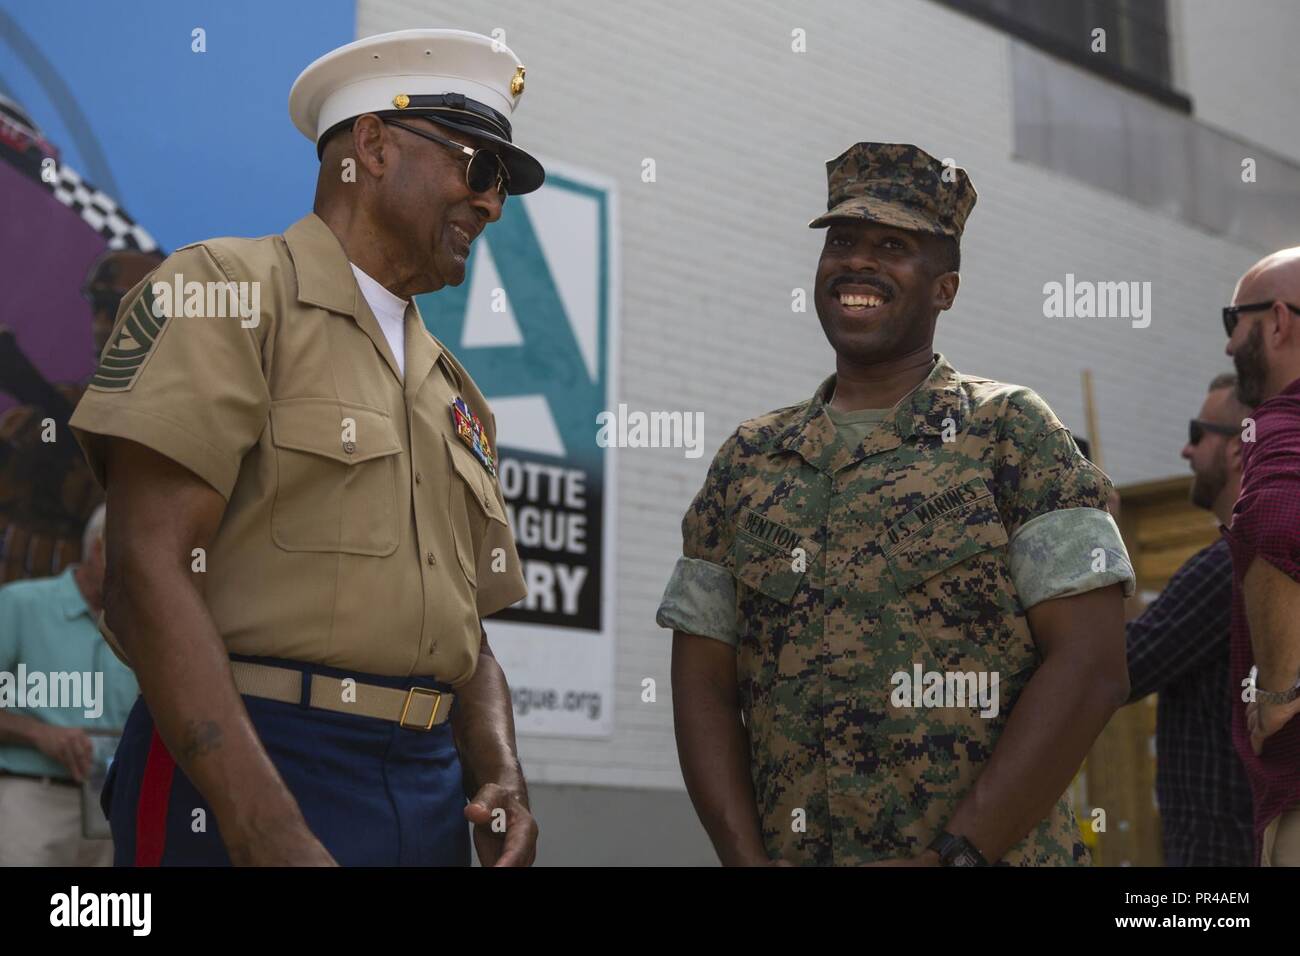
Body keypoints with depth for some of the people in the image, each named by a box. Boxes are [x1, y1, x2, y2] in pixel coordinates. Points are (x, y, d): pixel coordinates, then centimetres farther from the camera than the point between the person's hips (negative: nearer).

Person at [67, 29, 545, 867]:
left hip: (433, 791, 7)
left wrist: (502, 781, -2)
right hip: (234, 779, -7)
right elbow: (151, 572, -14)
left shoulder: (456, 393, 18)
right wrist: (269, 831, -22)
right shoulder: (228, 293, -3)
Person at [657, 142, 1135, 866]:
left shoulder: (1011, 431, -3)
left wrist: (952, 855, -16)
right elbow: (703, 682, 6)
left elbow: (1090, 669, -11)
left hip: (992, 857, -3)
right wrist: (747, 856, -7)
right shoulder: (748, 460, 7)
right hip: (788, 851, 3)